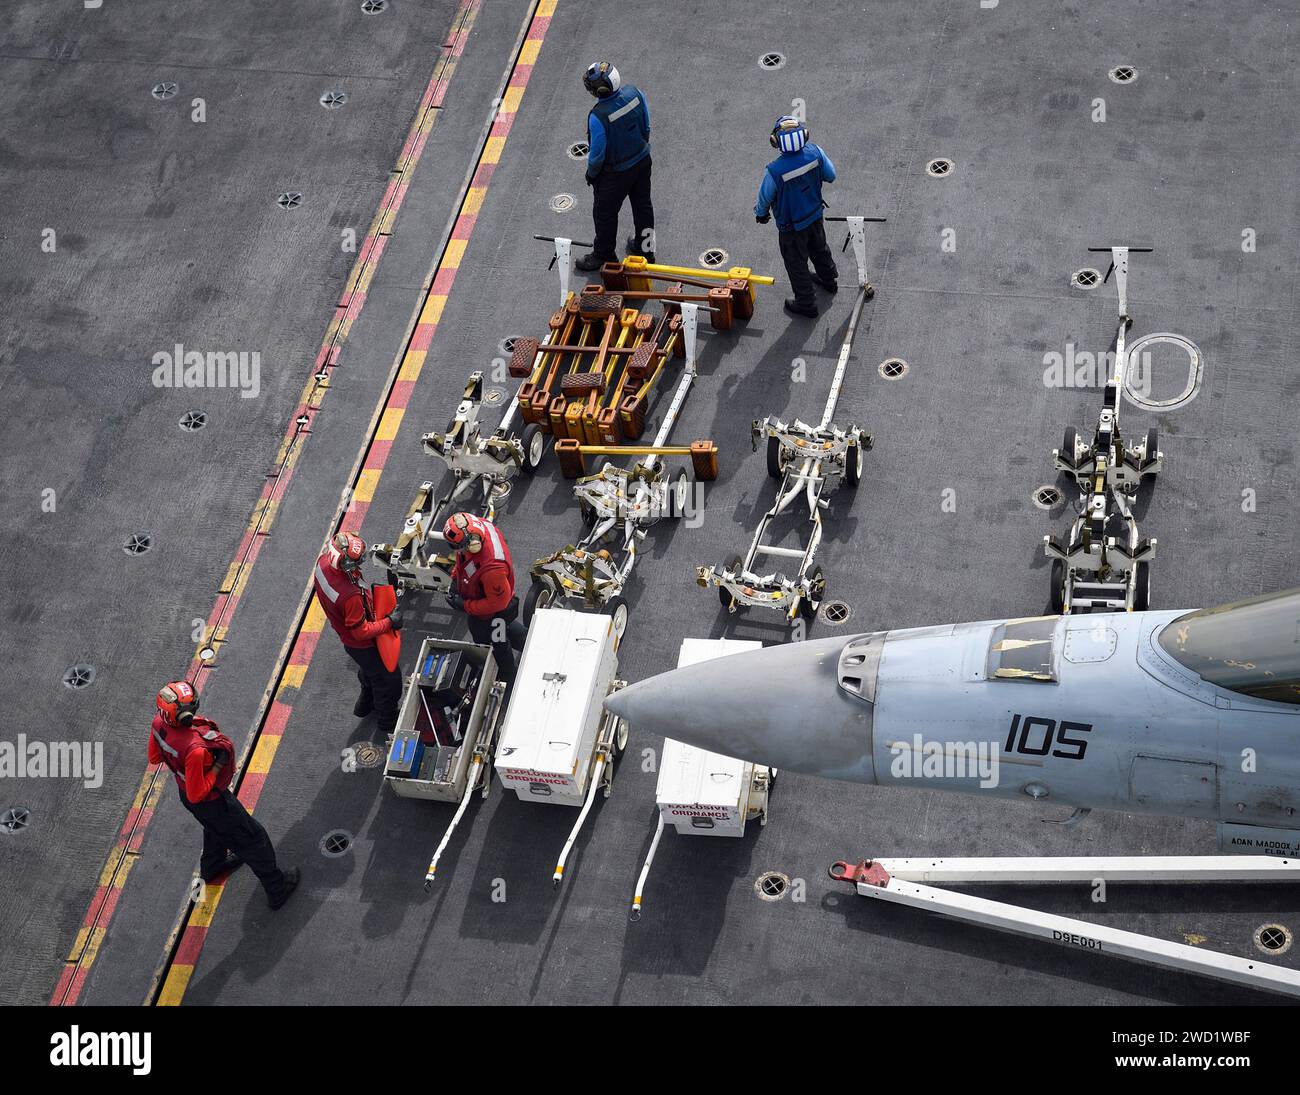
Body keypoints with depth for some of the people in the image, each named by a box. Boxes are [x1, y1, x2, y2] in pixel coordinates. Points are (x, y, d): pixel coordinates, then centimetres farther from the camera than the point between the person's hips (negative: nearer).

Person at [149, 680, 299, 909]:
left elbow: (154, 757, -3)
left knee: (216, 827, 38)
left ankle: (212, 867, 65)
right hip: (211, 802, -8)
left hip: (184, 791, 8)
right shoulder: (195, 749, -46)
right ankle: (277, 889, 32)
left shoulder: (159, 723, -23)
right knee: (253, 837, 15)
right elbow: (197, 794, -32)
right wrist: (217, 766, -26)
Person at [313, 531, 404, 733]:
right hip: (362, 645, -8)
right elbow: (361, 632, -32)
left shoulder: (323, 562, -24)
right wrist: (389, 622, -19)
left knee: (369, 671, 35)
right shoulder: (350, 595, -46)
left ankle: (365, 705, 60)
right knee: (388, 679, 18)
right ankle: (388, 722, 42)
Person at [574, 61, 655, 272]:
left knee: (605, 214, 18)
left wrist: (591, 173, -2)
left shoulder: (598, 116, -36)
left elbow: (597, 153, -22)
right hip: (642, 161, 6)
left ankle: (603, 256, 37)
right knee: (642, 205, 26)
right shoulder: (634, 93, -19)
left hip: (615, 173, -6)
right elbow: (646, 126, -2)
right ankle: (645, 248, 45)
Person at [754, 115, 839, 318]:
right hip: (815, 215, 5)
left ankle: (806, 304, 33)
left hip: (791, 226, -5)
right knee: (819, 249, 32)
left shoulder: (775, 171, -36)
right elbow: (831, 176, -6)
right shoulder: (815, 153, -24)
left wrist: (761, 213, 6)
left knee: (796, 263, 17)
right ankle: (829, 280, 57)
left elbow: (765, 197, -17)